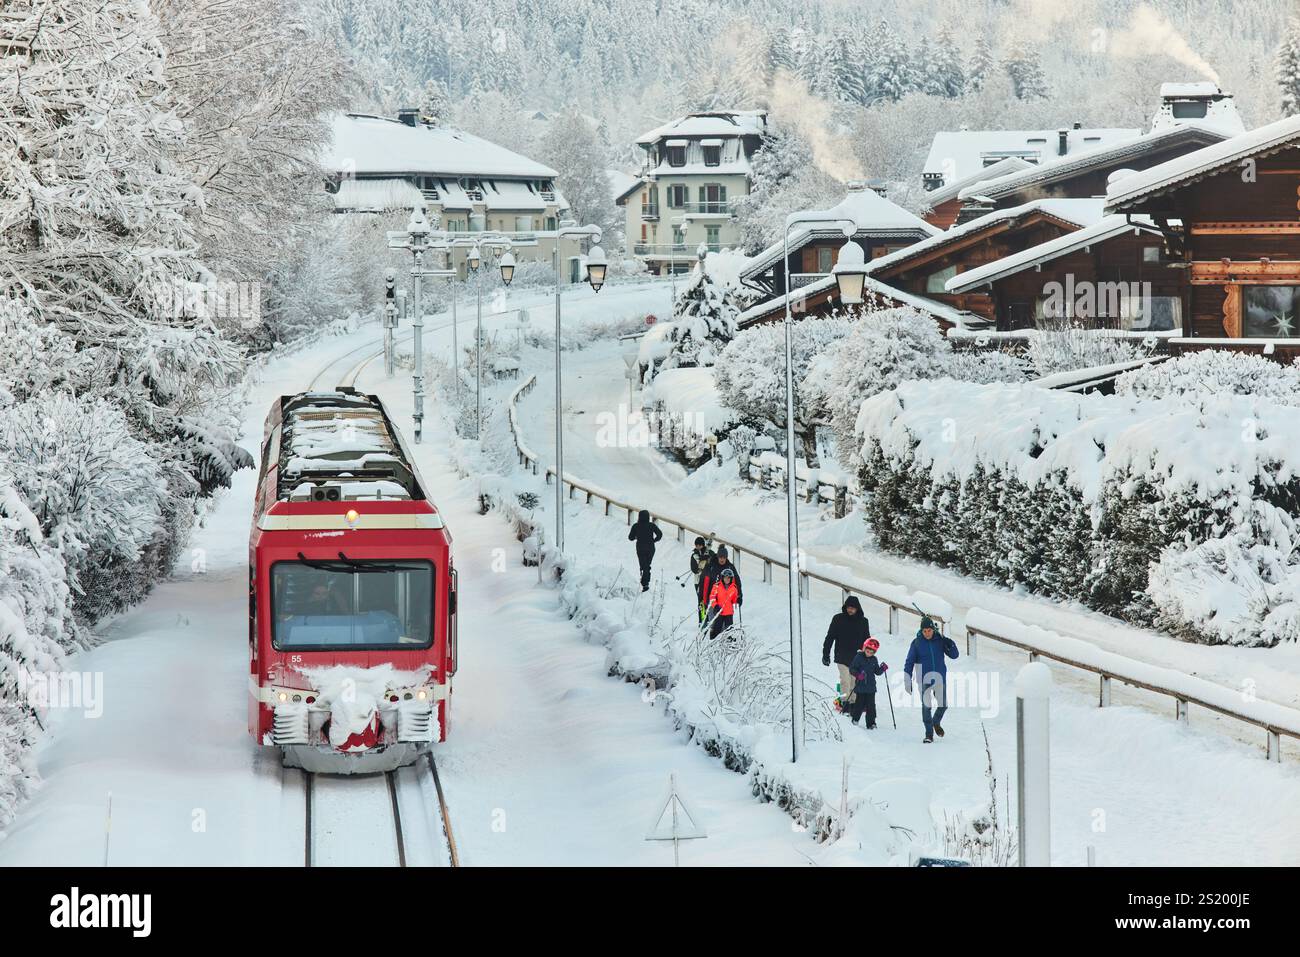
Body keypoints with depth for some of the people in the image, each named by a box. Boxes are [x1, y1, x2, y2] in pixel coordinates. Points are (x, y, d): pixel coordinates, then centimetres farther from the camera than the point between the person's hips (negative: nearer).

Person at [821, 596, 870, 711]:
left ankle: (853, 702, 11)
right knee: (845, 680, -12)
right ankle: (845, 701, -11)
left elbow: (867, 640, 16)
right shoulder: (838, 619, -1)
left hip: (857, 658, 3)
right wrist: (826, 654, 0)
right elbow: (830, 637, 3)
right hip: (842, 657, -3)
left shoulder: (863, 621, 6)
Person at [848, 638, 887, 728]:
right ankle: (855, 719, 26)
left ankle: (871, 723, 6)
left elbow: (877, 672, 14)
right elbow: (852, 668, -7)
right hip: (860, 686, -3)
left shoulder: (874, 660, 8)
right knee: (860, 703, 6)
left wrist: (882, 668, -5)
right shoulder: (859, 657, -5)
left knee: (871, 705, 1)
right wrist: (857, 674, -24)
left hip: (871, 688, 3)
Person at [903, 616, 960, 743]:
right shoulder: (916, 643, -5)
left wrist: (950, 644, -18)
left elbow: (954, 655, 1)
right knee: (926, 706, -6)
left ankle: (936, 722, 35)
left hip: (940, 679, 2)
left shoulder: (940, 640, -2)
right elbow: (909, 662, -2)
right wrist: (907, 680, -6)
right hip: (924, 680, -2)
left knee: (943, 705, 5)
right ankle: (929, 734, 3)